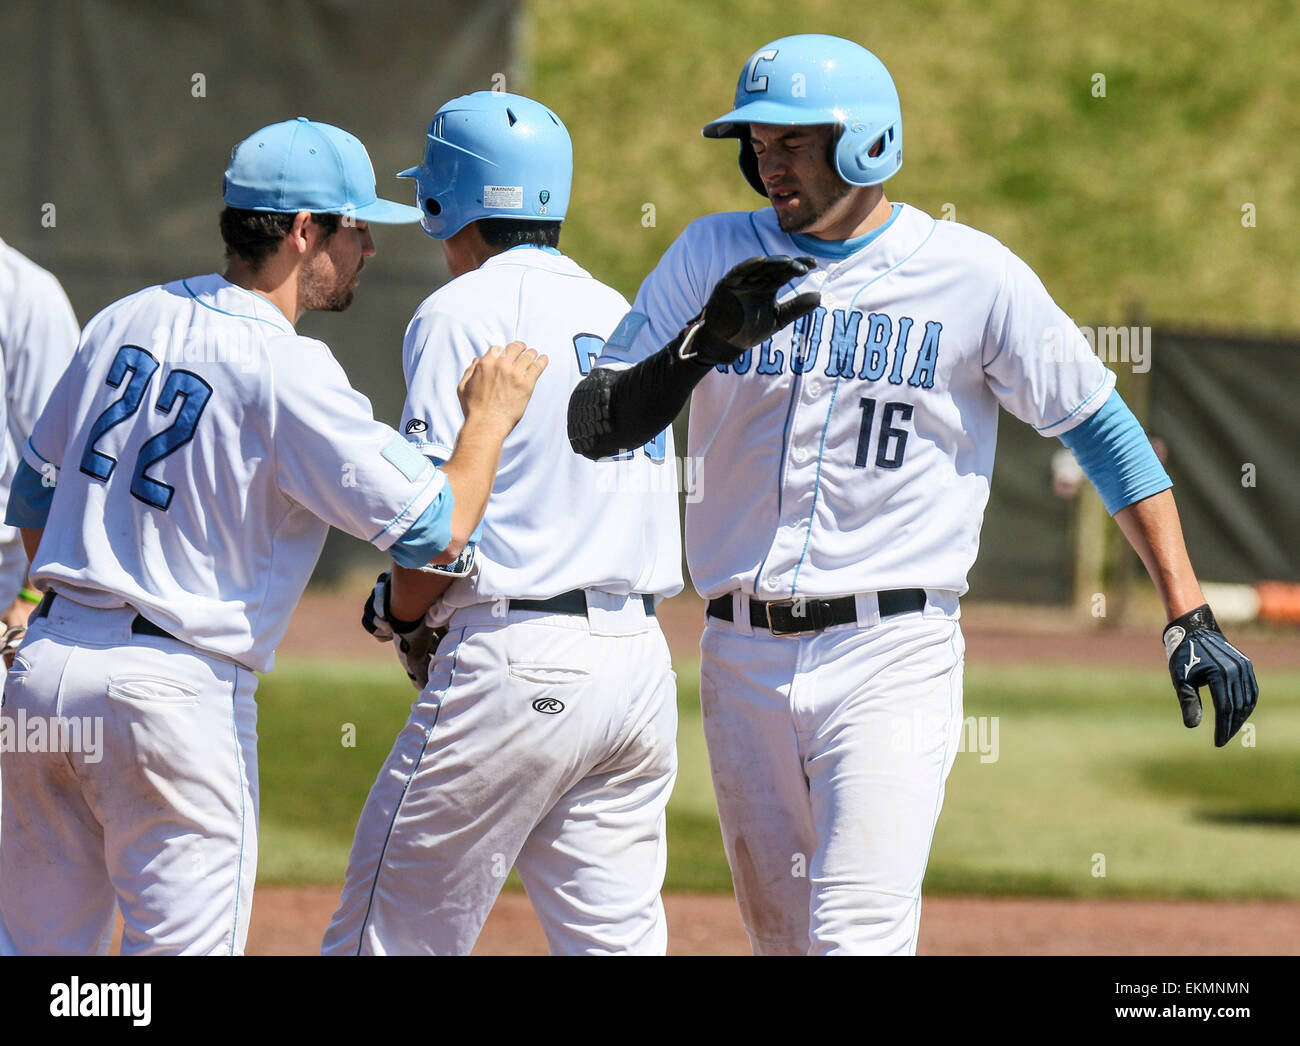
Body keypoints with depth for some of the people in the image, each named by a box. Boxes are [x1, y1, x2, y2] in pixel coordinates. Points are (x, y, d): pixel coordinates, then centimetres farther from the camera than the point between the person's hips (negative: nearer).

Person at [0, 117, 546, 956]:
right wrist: (491, 417, 0)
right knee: (185, 944, -1)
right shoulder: (287, 369, -14)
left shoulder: (127, 320, 9)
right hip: (177, 690, -7)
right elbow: (434, 531, -17)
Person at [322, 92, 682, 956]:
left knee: (392, 936, -1)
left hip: (520, 660, -7)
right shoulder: (621, 315, 19)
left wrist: (398, 611, 7)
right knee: (618, 938, 6)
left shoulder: (462, 311, -5)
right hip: (643, 659, 7)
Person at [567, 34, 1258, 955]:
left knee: (858, 934, -17)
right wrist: (706, 343, -17)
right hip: (744, 660, 4)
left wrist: (1189, 616, -3)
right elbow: (595, 428, 1)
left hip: (894, 651, -4)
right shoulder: (712, 257, 5)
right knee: (784, 940, 11)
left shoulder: (973, 275, -2)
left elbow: (1102, 427, 3)